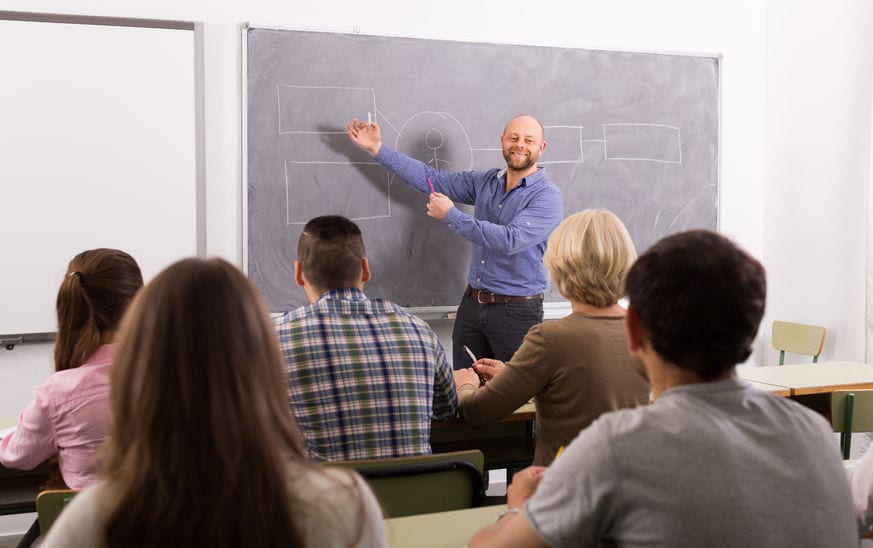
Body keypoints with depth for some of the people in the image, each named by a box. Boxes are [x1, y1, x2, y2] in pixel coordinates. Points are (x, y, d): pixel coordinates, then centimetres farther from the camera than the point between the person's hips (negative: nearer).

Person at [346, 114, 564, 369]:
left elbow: (510, 240, -25)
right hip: (472, 303, 6)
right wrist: (378, 148, 12)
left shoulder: (548, 197, -12)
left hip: (516, 310, -6)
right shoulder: (485, 182, 8)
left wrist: (451, 216, -19)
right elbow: (433, 178, 14)